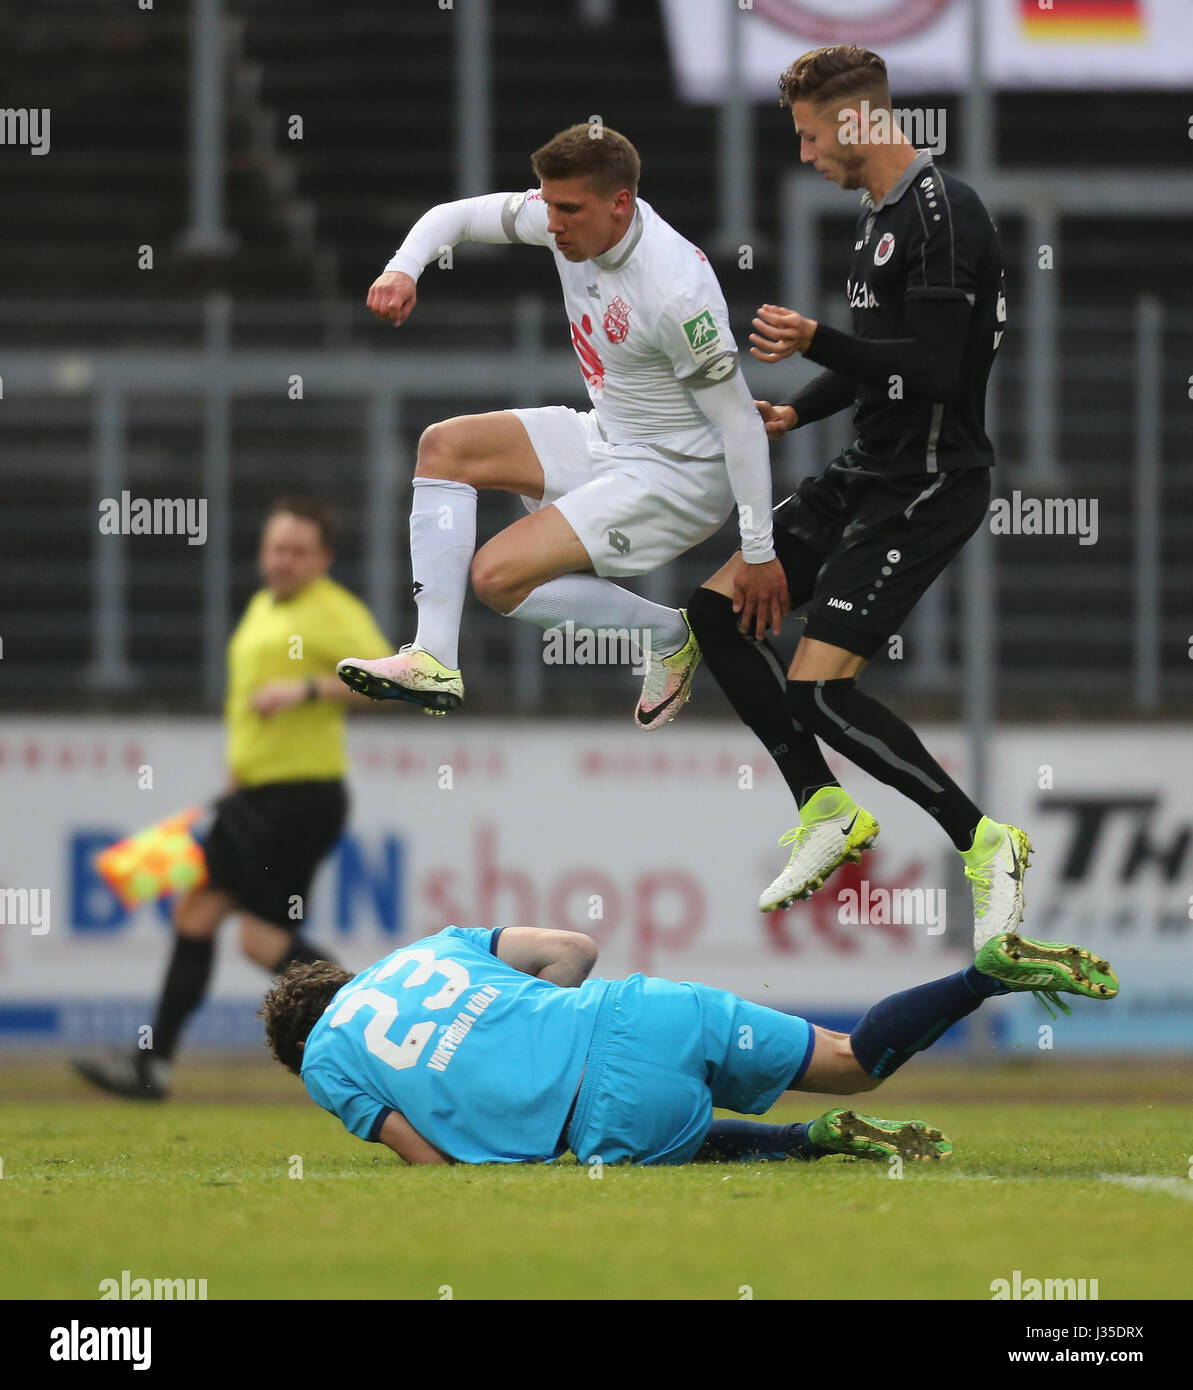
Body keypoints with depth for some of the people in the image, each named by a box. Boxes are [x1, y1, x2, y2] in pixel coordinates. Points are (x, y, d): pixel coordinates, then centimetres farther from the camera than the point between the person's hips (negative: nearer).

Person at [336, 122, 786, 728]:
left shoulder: (676, 291, -31)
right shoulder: (575, 218, -8)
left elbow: (740, 422, -25)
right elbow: (455, 216, 6)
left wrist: (760, 553, -21)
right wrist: (402, 269, -16)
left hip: (677, 473, -9)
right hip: (604, 437, 9)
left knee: (497, 574, -17)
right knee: (445, 445, 2)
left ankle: (670, 636, 2)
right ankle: (434, 664, -4)